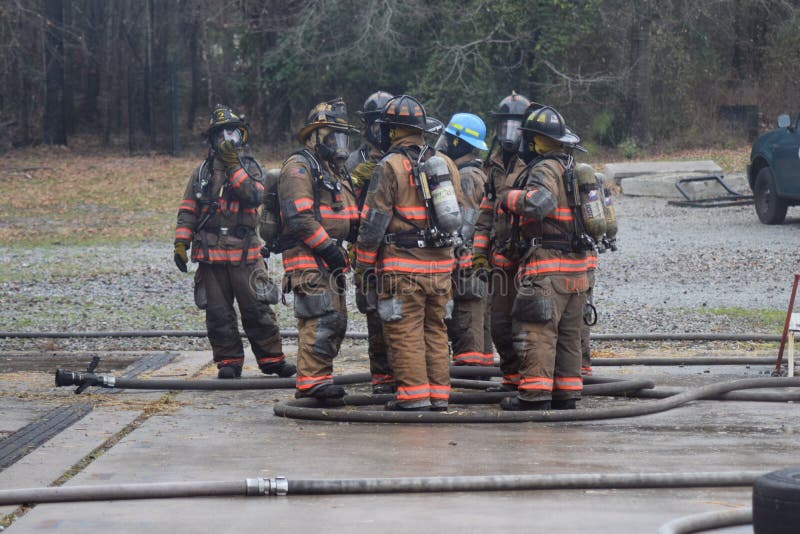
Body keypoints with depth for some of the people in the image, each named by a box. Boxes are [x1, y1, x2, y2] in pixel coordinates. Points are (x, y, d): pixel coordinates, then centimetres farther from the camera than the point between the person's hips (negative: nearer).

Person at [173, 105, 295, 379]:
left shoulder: (251, 167, 7)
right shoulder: (202, 171, 11)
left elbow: (255, 196, -13)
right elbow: (187, 210, 10)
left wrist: (234, 167, -16)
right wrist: (181, 243, 0)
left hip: (244, 252, -2)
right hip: (210, 252, 2)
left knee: (256, 309, -1)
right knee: (218, 313, 2)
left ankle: (271, 359, 9)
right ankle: (228, 362, 10)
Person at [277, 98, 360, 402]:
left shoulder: (336, 171, 23)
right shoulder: (299, 168, -9)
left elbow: (346, 217, 30)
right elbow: (299, 217, -19)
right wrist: (328, 247, -20)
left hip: (330, 260, 10)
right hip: (308, 259, -10)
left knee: (336, 322, 11)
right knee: (321, 319, -17)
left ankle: (318, 380, 17)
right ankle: (312, 380, -18)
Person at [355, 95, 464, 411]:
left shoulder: (390, 166, -9)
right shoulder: (445, 163, 11)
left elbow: (374, 221, -10)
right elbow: (458, 212, 18)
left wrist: (363, 263, -3)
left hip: (403, 263, -6)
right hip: (441, 264, 6)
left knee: (404, 331, -1)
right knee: (435, 329, 13)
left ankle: (414, 394, -4)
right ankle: (439, 394, 14)